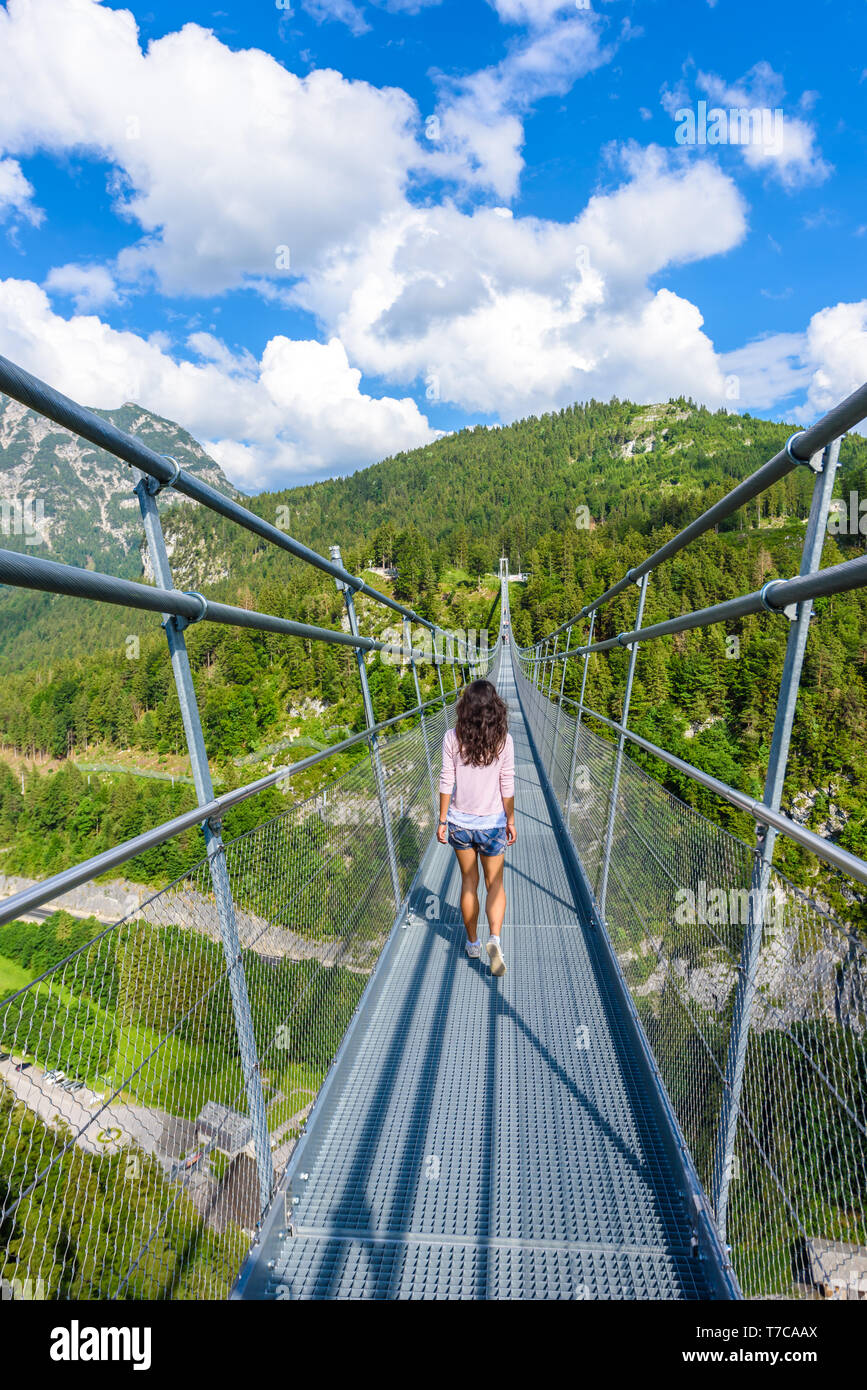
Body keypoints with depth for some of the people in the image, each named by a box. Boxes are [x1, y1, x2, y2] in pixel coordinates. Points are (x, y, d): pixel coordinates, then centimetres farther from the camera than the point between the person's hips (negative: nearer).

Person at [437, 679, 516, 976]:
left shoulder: (452, 738, -10)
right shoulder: (503, 740, -11)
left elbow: (446, 782, -6)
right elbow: (507, 787, -6)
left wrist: (442, 820, 3)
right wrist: (510, 821, 6)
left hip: (460, 821, 1)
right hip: (492, 823, -1)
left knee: (468, 881, 18)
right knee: (495, 883, 15)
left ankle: (472, 944, 30)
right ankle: (494, 938, -6)